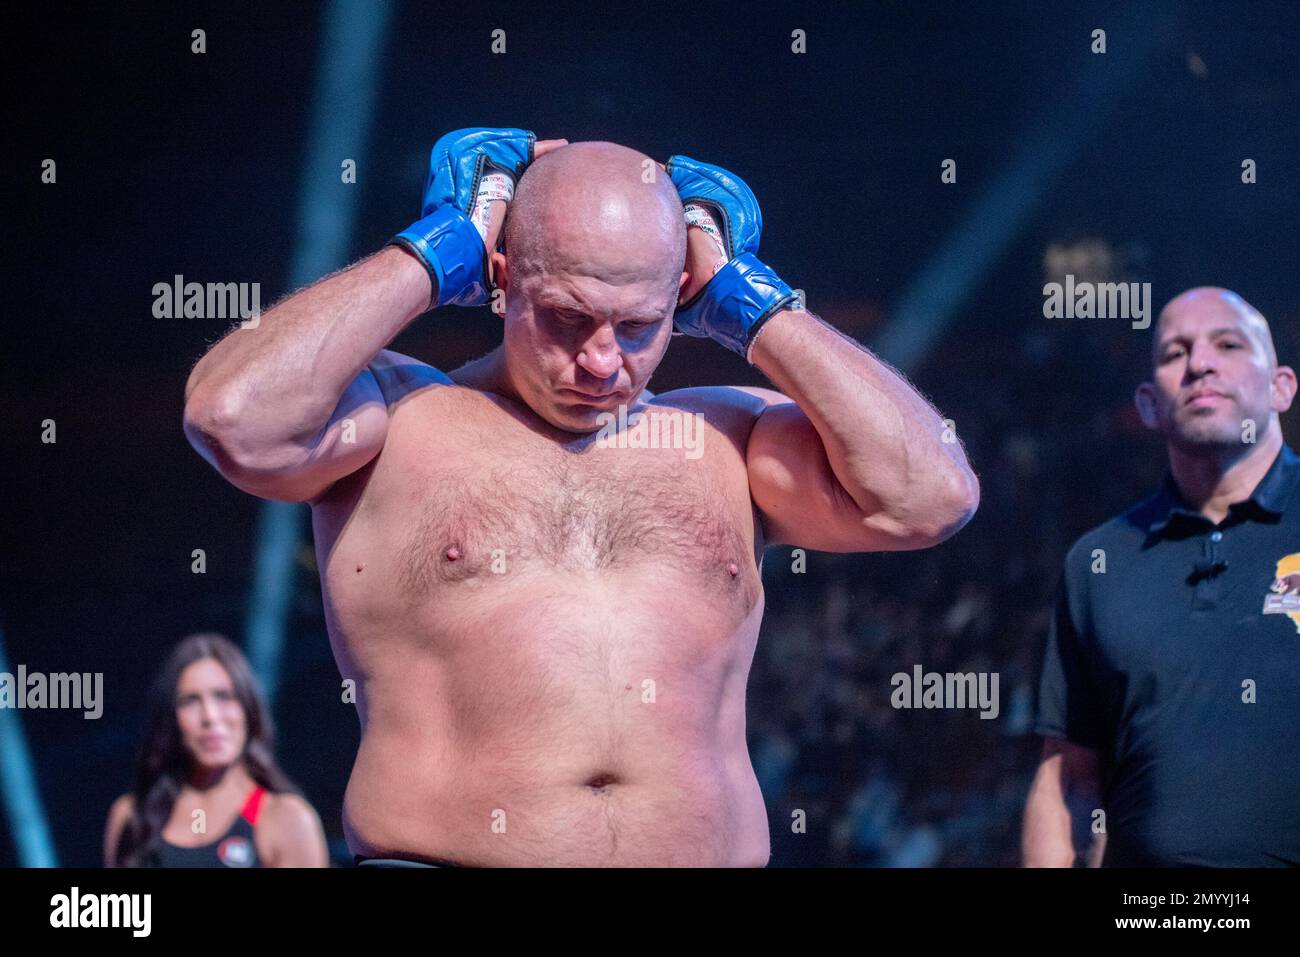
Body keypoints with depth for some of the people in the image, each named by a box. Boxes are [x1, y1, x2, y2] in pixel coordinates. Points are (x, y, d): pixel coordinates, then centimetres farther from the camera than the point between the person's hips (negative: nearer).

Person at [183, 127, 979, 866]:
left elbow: (930, 496, 4)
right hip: (438, 857, -4)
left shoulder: (728, 442, 18)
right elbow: (234, 420, -8)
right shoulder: (398, 418, 10)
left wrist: (747, 299, 9)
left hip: (709, 851, 4)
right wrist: (436, 255, 2)